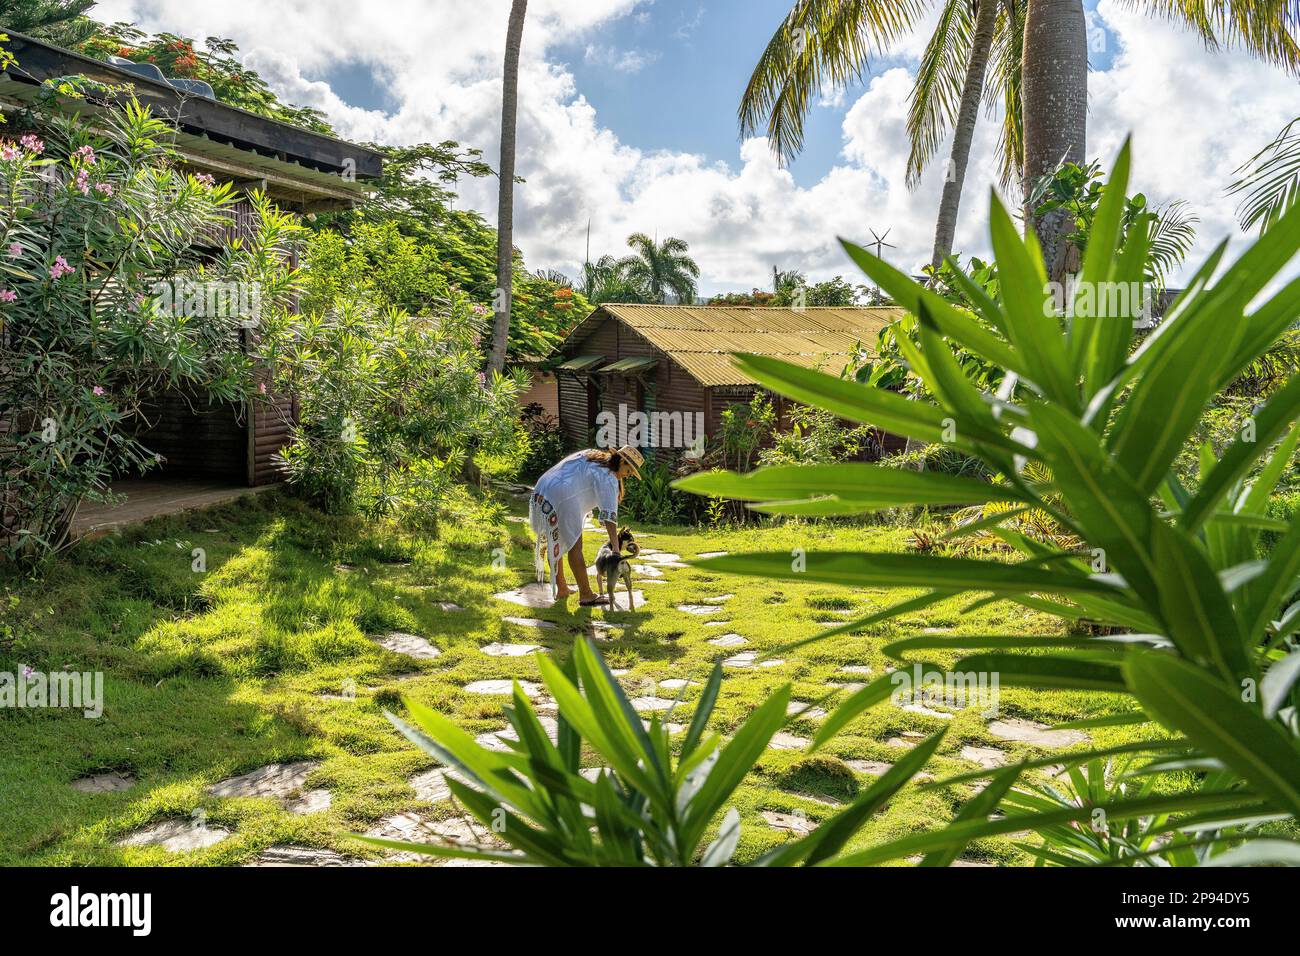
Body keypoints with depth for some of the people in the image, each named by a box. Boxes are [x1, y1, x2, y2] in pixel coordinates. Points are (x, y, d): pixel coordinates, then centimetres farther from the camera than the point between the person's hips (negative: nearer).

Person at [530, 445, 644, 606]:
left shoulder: (590, 455, 21)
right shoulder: (608, 479, -5)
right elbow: (609, 515, -14)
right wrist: (616, 549, -17)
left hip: (541, 493, 9)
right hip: (562, 501, -9)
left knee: (553, 545, 18)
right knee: (575, 547, -1)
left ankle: (561, 588, 31)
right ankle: (585, 595, 5)